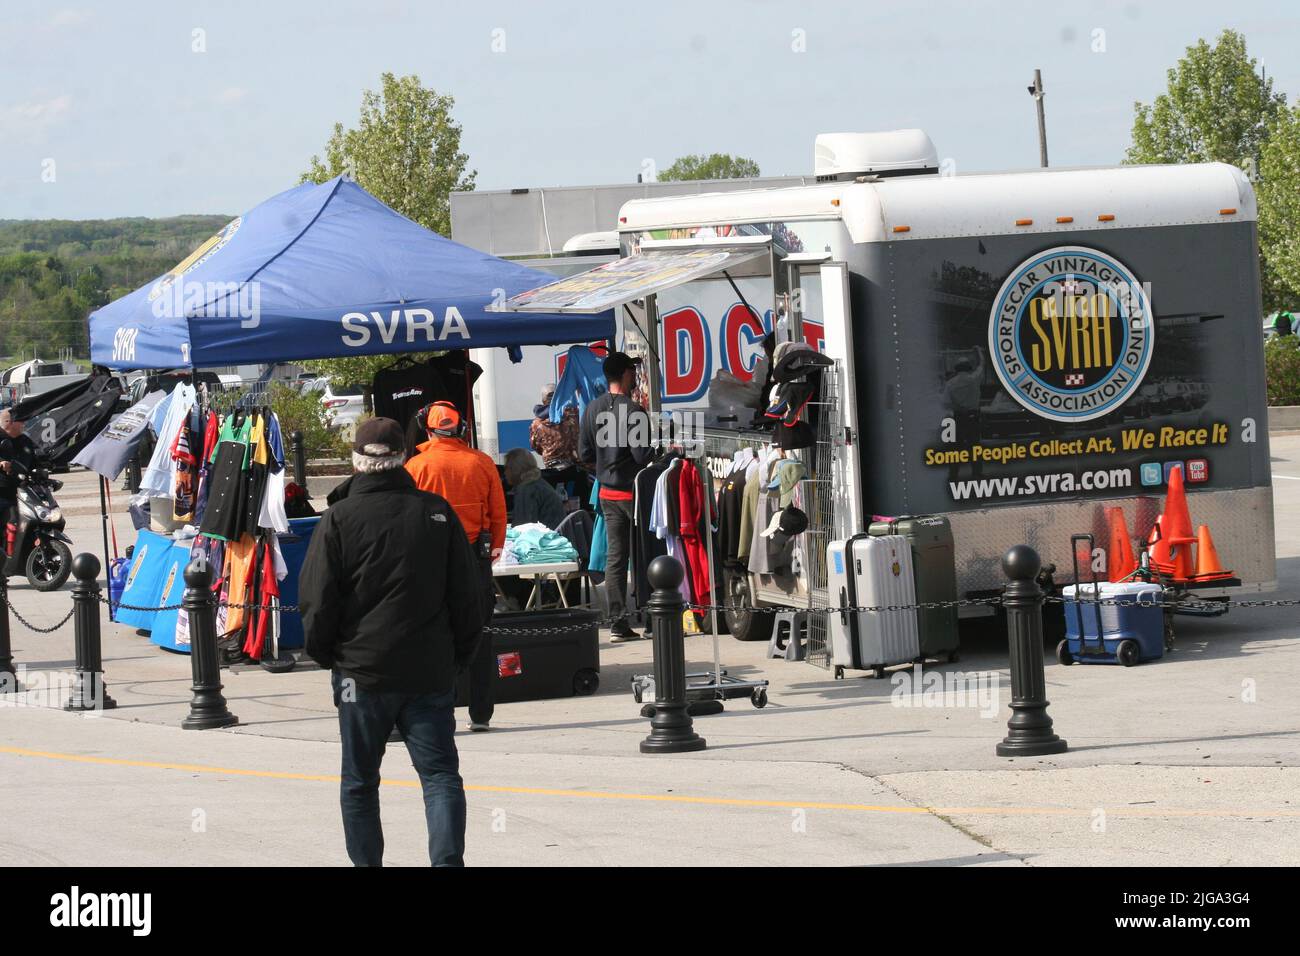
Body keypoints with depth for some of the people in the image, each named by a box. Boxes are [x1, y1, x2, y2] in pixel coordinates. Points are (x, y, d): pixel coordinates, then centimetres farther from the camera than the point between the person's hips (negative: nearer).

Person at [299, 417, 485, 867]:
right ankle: (447, 860, -17)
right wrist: (458, 655, 16)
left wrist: (326, 654, 11)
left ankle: (366, 862, 14)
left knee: (359, 780, 12)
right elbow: (466, 597, 6)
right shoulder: (438, 513, 1)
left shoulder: (339, 519, -6)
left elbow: (316, 602, -5)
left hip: (363, 671, -1)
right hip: (431, 671, 1)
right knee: (441, 774, -1)